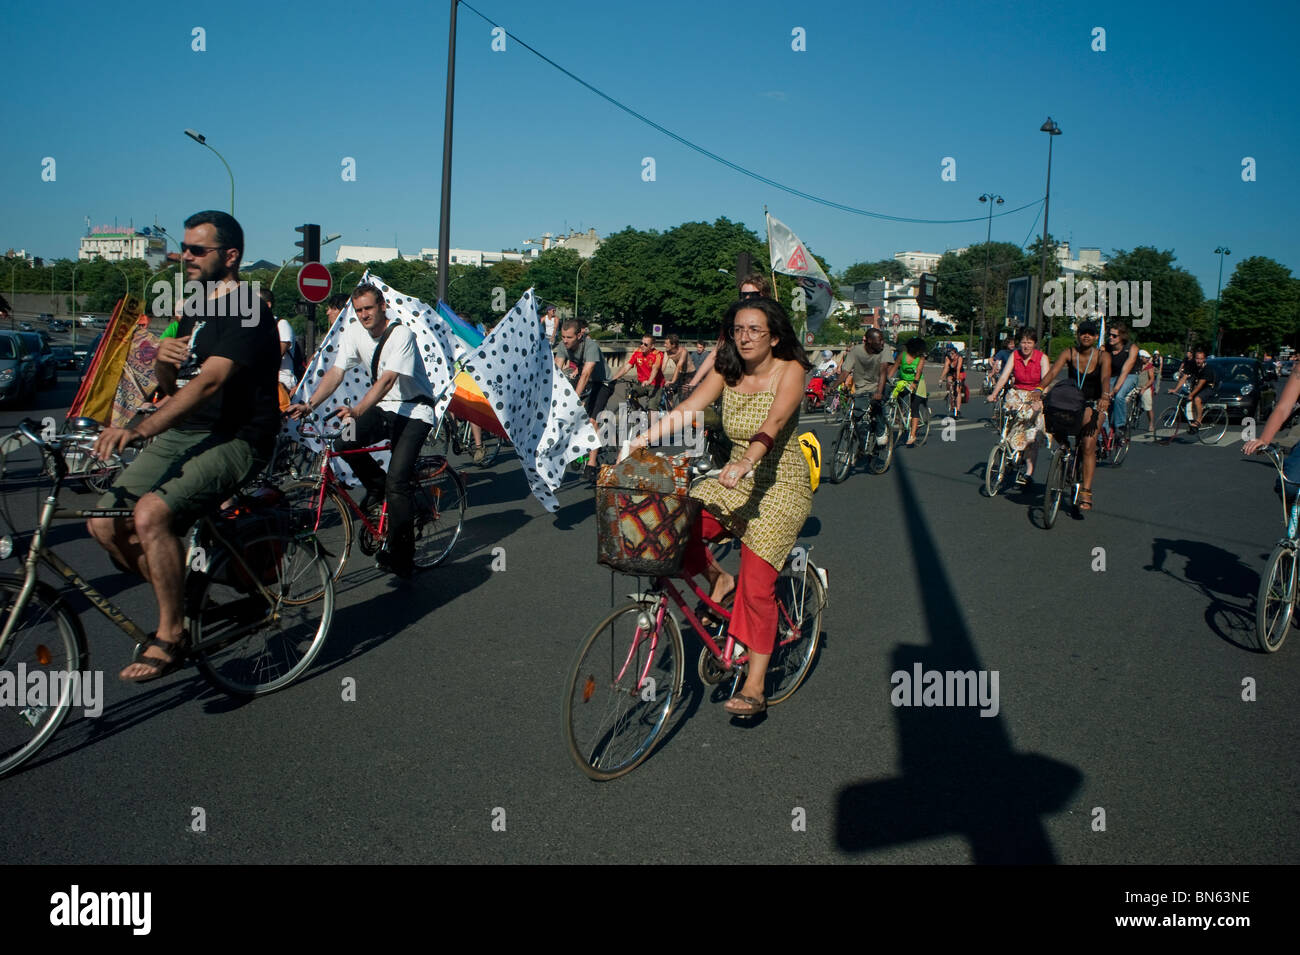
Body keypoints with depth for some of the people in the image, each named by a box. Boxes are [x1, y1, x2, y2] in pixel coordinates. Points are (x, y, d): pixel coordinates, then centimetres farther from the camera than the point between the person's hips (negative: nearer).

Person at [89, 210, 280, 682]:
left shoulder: (246, 309, -12)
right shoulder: (195, 308, 17)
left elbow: (209, 381, -27)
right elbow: (171, 386, 22)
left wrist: (138, 428, -37)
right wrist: (163, 359, -3)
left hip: (233, 439, -9)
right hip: (179, 435, 9)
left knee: (151, 513, -29)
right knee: (104, 521, -3)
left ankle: (171, 634, -11)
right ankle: (183, 601, 15)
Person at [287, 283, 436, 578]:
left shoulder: (401, 335, -19)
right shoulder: (354, 332, -1)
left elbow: (387, 379, -30)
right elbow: (336, 372, -7)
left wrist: (356, 411, -43)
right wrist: (309, 404, -23)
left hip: (414, 411, -6)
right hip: (383, 407, 6)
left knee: (397, 482, -17)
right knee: (343, 439, -23)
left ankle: (400, 556, -5)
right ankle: (376, 486, 7)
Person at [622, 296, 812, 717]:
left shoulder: (789, 371, -11)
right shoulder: (726, 372, 3)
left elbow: (773, 422, -28)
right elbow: (685, 410, -7)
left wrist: (745, 462, -45)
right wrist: (640, 439, -21)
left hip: (782, 485, -5)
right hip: (737, 481, 5)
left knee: (755, 584, -14)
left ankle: (754, 686, -2)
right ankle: (716, 580, 7)